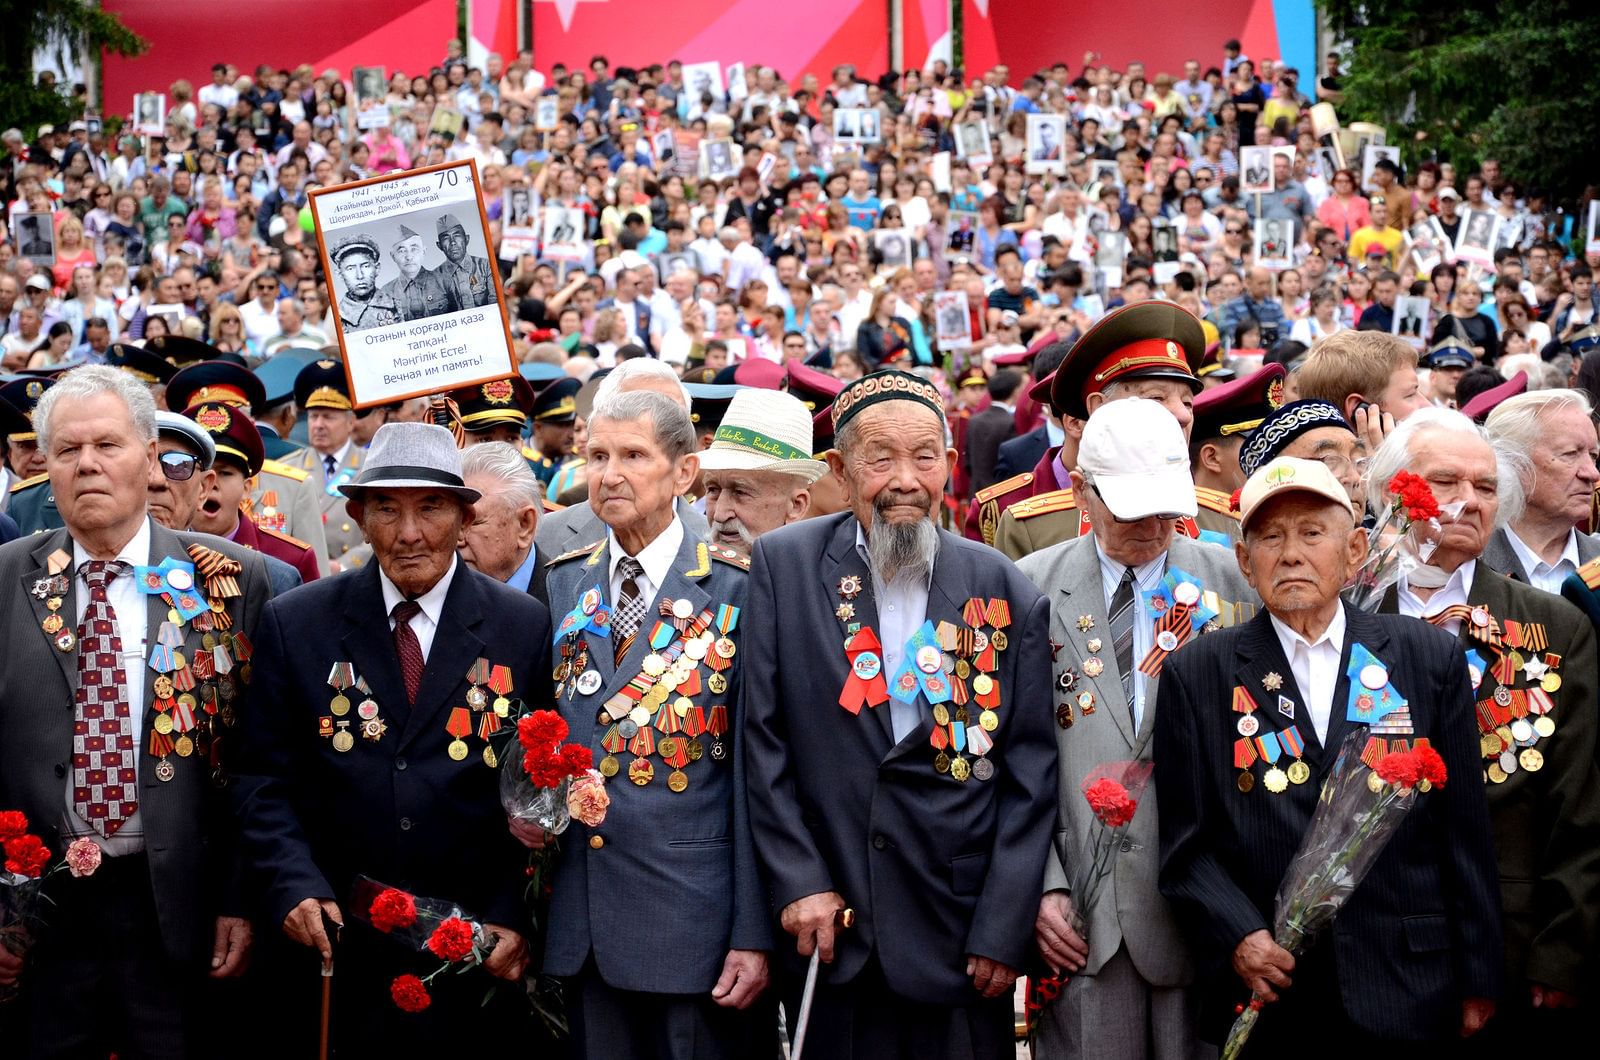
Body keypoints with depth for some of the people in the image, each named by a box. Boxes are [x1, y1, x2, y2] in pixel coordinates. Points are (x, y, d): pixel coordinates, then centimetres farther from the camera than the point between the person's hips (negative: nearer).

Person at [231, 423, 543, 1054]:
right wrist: (293, 888, -12)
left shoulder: (526, 629, 1)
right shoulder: (294, 624, 3)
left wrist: (515, 919, -9)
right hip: (337, 951, 0)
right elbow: (265, 783, 2)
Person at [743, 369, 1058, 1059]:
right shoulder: (784, 564, 0)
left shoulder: (1007, 593, 0)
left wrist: (1005, 931, -5)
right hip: (827, 939, 0)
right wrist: (797, 884, -7)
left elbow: (1030, 773, 0)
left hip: (961, 943, 0)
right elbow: (763, 738, -1)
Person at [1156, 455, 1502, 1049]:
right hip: (1264, 997, 0)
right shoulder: (1196, 675, 3)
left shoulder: (1431, 659, 4)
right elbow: (1187, 845, 2)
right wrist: (1236, 936, -13)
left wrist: (1478, 981, 4)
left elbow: (1464, 833, 4)